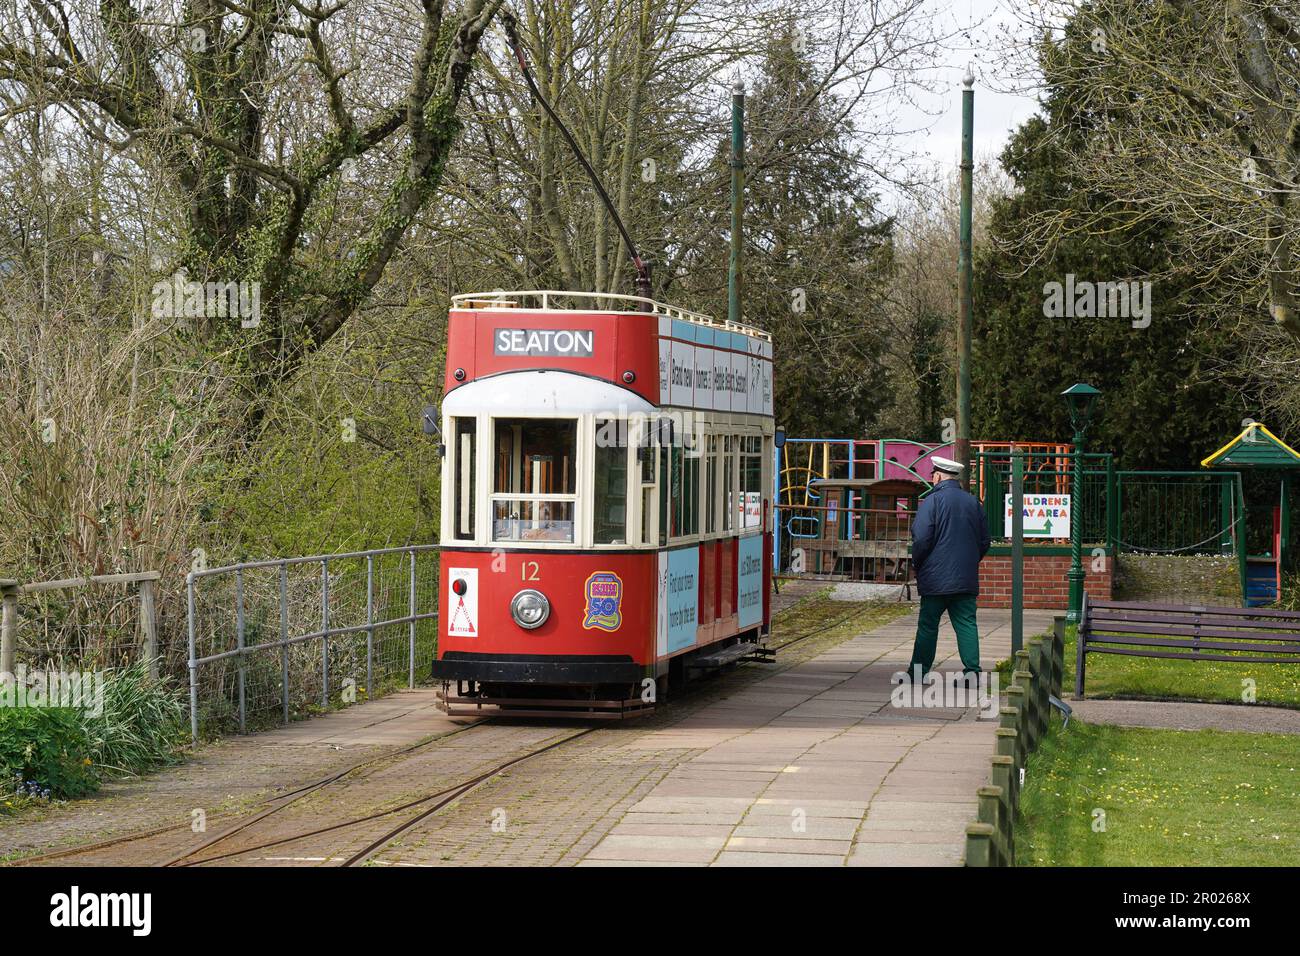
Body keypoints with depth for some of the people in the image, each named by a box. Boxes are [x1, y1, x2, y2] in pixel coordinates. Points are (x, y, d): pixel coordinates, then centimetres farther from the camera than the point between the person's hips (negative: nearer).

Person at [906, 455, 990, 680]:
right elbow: (984, 541, 14)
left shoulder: (932, 501, -8)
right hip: (967, 578, 4)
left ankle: (918, 671, 9)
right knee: (966, 623, 2)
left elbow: (921, 539, -12)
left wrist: (917, 566, 3)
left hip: (936, 578, -4)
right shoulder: (973, 502, 10)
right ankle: (972, 670, -7)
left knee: (928, 625, 3)